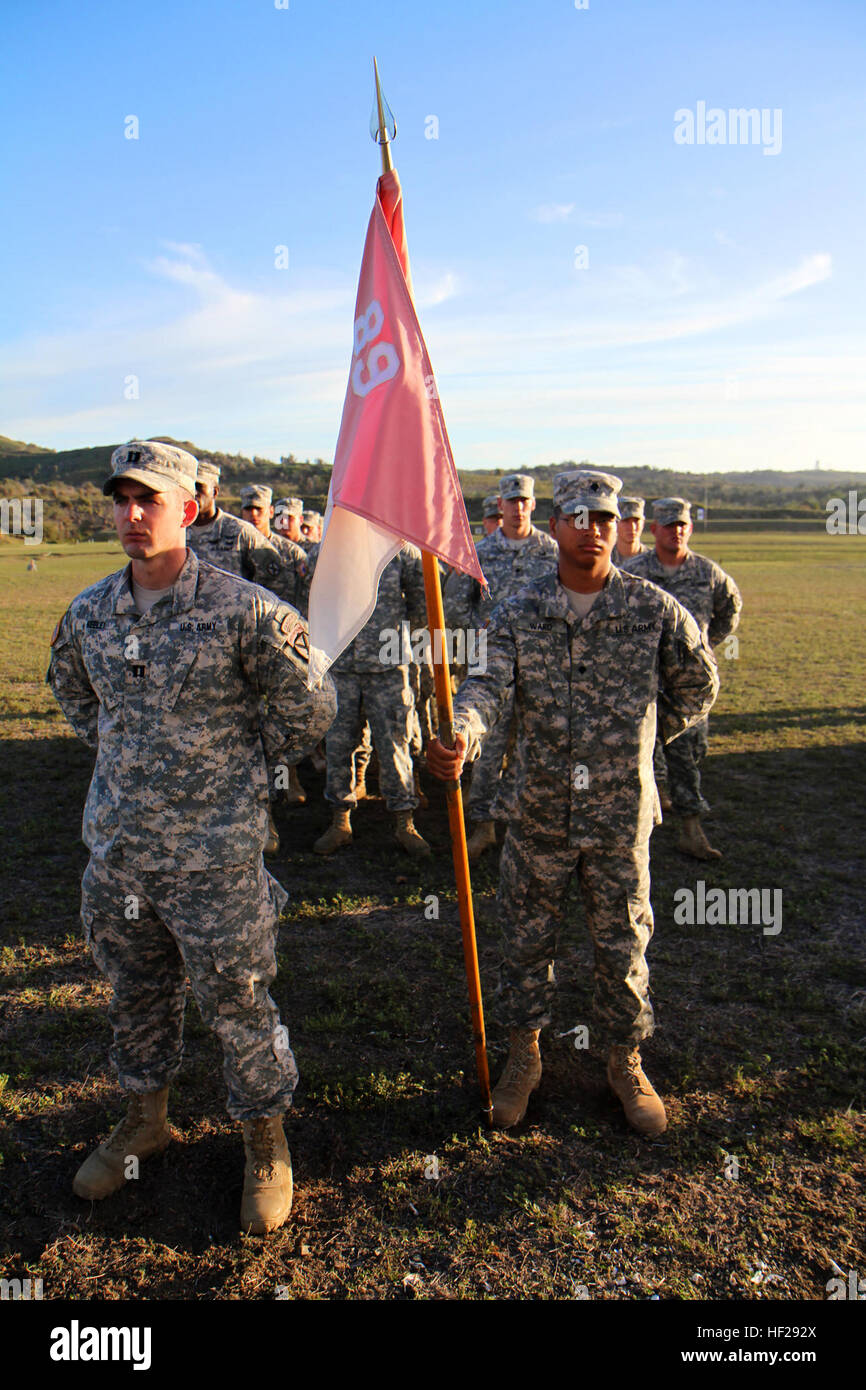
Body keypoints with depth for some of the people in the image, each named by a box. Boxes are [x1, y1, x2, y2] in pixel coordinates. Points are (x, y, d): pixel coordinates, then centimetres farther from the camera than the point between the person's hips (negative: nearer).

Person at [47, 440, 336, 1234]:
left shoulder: (242, 611, -16)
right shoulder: (89, 613, 1)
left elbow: (310, 712, -5)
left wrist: (232, 758, 1)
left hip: (213, 856, -5)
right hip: (115, 848, 5)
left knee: (237, 1004, 9)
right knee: (136, 993, 23)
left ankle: (267, 1143, 33)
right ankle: (146, 1120, 47)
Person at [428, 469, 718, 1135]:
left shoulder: (656, 610, -5)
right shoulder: (519, 612, -4)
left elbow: (699, 687, 9)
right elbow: (489, 685, -18)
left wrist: (638, 739, 10)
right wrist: (461, 736, -39)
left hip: (622, 813, 0)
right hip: (539, 811, 1)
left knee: (623, 946, 14)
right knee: (527, 941, 14)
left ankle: (626, 1062, 37)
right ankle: (525, 1055, 37)